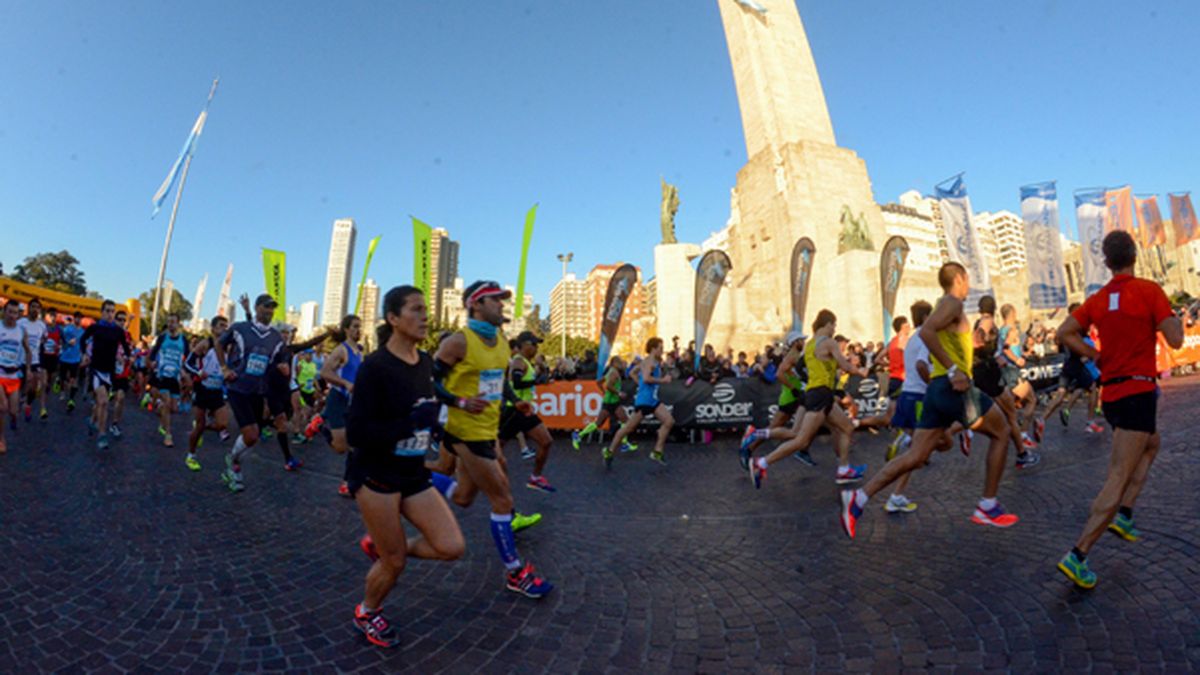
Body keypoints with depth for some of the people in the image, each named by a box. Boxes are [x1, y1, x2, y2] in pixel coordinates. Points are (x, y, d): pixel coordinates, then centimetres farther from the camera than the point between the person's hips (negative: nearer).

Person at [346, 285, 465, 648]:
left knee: (452, 547, -2)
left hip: (413, 475, 6)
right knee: (394, 563, 7)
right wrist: (411, 423, -28)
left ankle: (385, 547, 25)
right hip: (376, 477, -6)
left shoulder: (426, 362, 2)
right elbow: (356, 433, -22)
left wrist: (433, 419, 4)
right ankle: (366, 613, 39)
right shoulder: (374, 367, -19)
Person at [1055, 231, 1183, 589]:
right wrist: (1177, 319, 10)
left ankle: (1123, 516, 23)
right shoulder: (1149, 290, -9)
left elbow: (1065, 333, 3)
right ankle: (1077, 556, -13)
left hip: (1111, 393, 6)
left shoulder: (1097, 299, 5)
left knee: (1152, 444, 32)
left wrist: (1097, 356, 10)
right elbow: (1175, 340, -10)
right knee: (1120, 477, -7)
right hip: (1138, 391, -6)